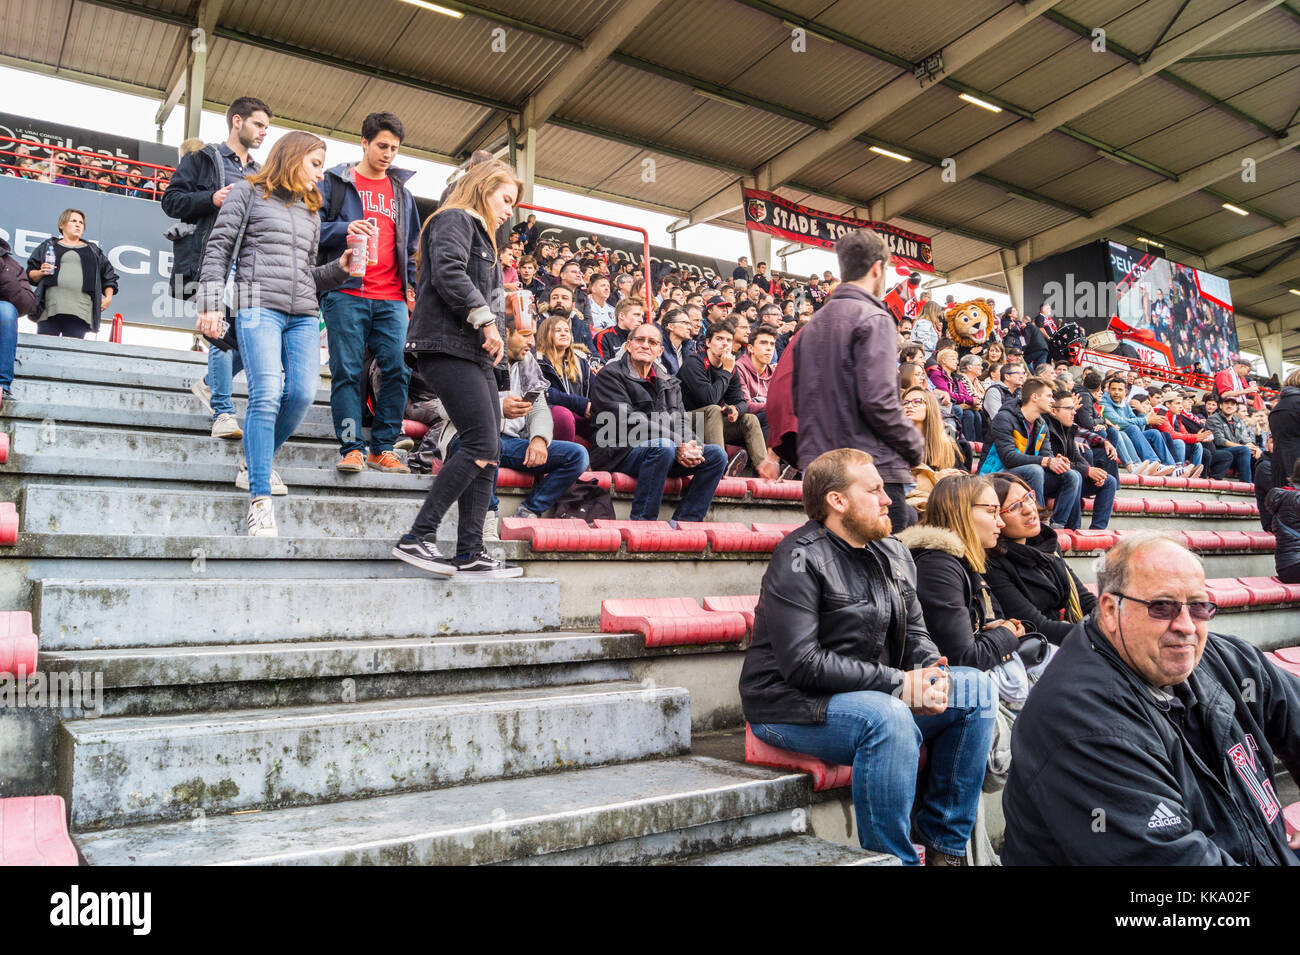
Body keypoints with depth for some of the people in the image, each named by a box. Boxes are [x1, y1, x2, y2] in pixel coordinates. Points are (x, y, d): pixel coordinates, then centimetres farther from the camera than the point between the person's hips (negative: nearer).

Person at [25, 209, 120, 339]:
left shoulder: (94, 251, 23)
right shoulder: (48, 246, 19)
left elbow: (109, 275, 23)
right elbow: (30, 272, 17)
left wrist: (108, 297, 9)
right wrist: (40, 273, -4)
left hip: (80, 312, 0)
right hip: (50, 308, 0)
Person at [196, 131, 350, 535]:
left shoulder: (310, 212, 26)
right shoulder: (249, 193, 10)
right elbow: (218, 248, 3)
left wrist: (340, 268, 5)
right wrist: (210, 304, -7)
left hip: (303, 315, 6)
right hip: (258, 307, -5)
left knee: (304, 393, -12)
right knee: (266, 395, -17)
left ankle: (256, 462, 12)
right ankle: (260, 499, -15)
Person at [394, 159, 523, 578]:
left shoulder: (480, 233, 30)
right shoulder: (454, 220, 1)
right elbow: (447, 272, -18)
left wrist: (493, 335, 11)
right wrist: (486, 319, -18)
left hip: (474, 353, 10)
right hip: (447, 346, -10)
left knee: (488, 451, 2)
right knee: (481, 445, -18)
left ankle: (470, 553, 2)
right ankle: (416, 538, -14)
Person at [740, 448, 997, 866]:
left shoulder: (893, 554, 10)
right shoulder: (800, 558, -16)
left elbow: (915, 633, 14)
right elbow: (803, 662, -23)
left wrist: (930, 673, -11)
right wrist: (897, 683, -22)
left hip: (877, 696, 9)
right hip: (793, 704, -8)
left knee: (975, 687, -2)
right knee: (889, 718, -35)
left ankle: (945, 842, 5)